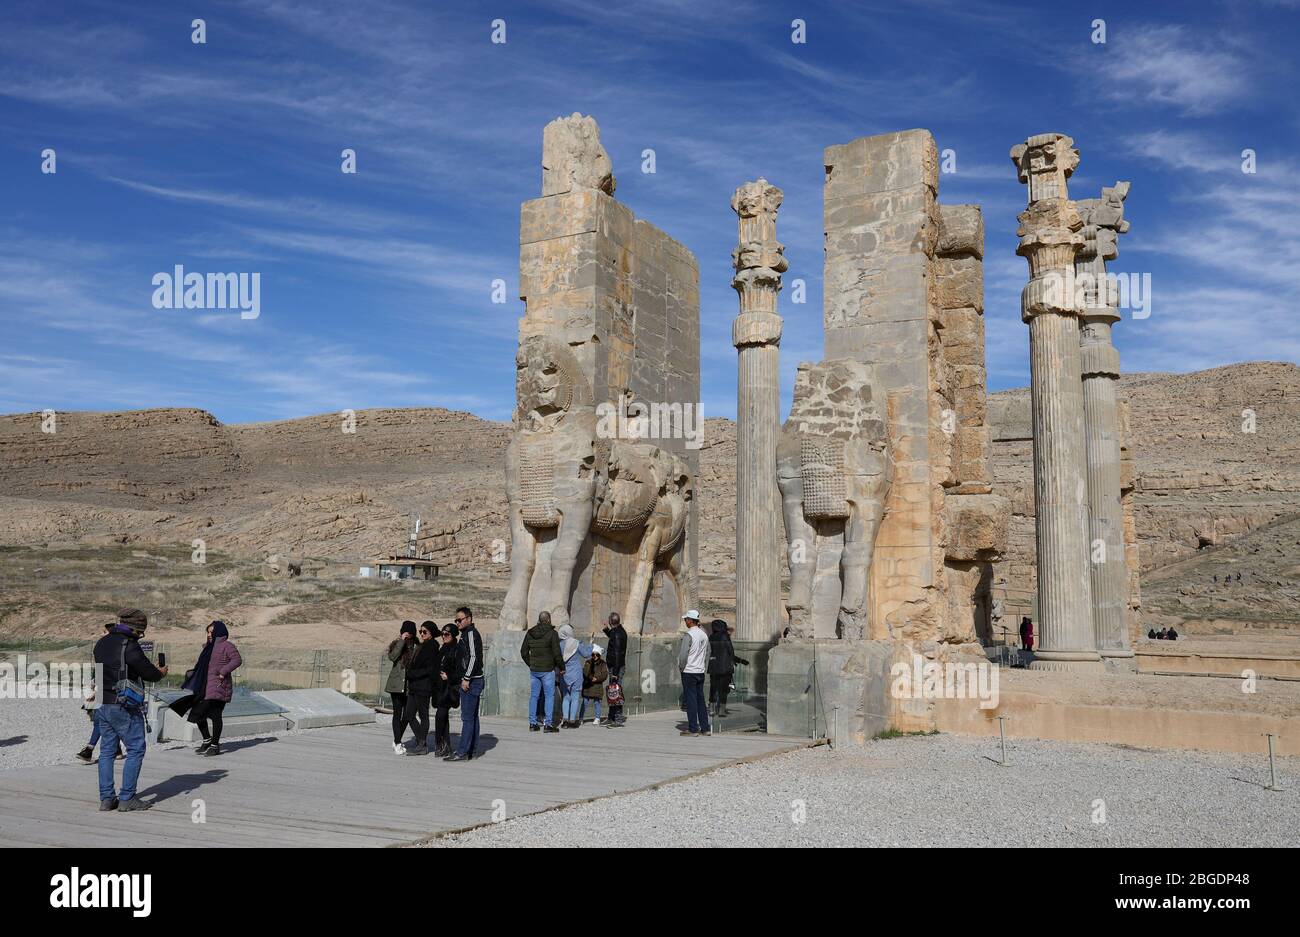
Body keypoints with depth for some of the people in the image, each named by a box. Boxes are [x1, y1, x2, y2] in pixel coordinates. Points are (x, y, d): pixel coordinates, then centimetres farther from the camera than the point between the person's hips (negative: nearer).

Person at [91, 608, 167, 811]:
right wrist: (161, 673, 12)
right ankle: (127, 798, 0)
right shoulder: (129, 646, -16)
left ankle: (106, 798, 14)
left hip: (102, 705, 8)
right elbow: (148, 672, -11)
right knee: (136, 750, 1)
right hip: (124, 706, -8)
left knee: (107, 751, 13)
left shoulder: (101, 643, 8)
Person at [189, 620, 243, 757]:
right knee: (197, 714, 7)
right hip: (205, 687, 9)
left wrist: (224, 671, -22)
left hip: (218, 688, -9)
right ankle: (207, 741, 23)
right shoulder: (209, 646, 21)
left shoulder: (226, 646, -6)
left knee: (215, 715, -7)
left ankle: (215, 745, 3)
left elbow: (237, 660, -17)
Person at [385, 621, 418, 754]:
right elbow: (392, 657, -15)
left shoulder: (417, 647, 4)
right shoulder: (397, 644, 4)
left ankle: (396, 740, 22)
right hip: (397, 684, -1)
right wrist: (402, 641, -15)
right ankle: (398, 744, 5)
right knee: (397, 713, 0)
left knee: (407, 714, 4)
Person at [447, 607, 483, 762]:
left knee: (467, 717, -9)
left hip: (471, 681, -11)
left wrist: (466, 678, -20)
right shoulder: (468, 633, 19)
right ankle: (469, 750, 17)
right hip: (473, 681, 11)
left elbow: (473, 657, -20)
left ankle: (462, 752, -10)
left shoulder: (471, 633, -12)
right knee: (472, 717, 12)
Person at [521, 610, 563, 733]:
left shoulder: (529, 633, 7)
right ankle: (548, 724, -3)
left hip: (534, 670, 5)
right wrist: (562, 666, 1)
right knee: (549, 696, 0)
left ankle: (532, 723, 11)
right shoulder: (552, 633, -9)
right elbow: (556, 653, -12)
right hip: (548, 670, -5)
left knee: (533, 696, 10)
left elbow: (523, 652, 12)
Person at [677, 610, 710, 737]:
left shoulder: (688, 635, -14)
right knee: (700, 699, 11)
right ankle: (705, 728, 12)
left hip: (689, 671, -7)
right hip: (701, 672, 7)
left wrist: (681, 667, -4)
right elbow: (707, 654, 15)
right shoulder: (704, 635, 10)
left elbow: (683, 654, -19)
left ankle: (693, 729, -2)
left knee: (691, 700, -3)